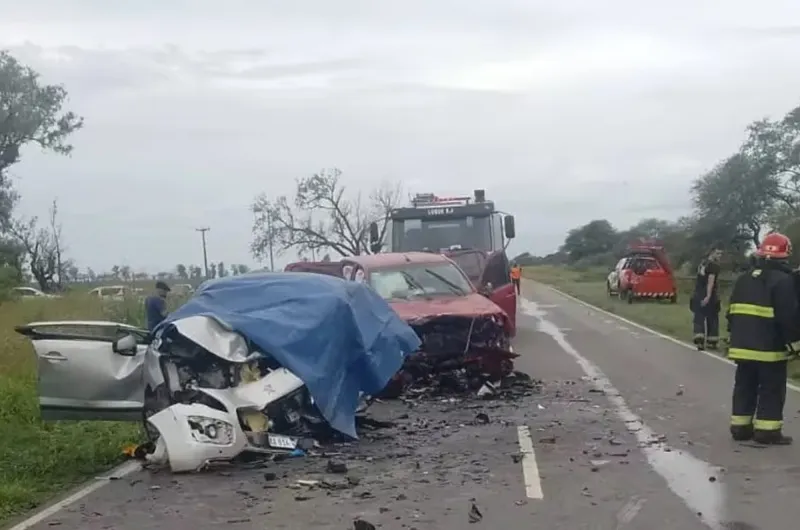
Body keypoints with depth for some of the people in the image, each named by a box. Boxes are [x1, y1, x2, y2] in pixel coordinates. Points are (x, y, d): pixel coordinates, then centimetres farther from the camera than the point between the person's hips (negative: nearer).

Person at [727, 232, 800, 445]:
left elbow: (732, 312, 15)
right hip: (769, 347, -7)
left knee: (744, 387, 13)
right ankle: (767, 431, 2)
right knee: (771, 390, 2)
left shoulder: (743, 279, 11)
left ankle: (740, 427, 16)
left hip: (743, 344, 7)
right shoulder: (783, 280, -13)